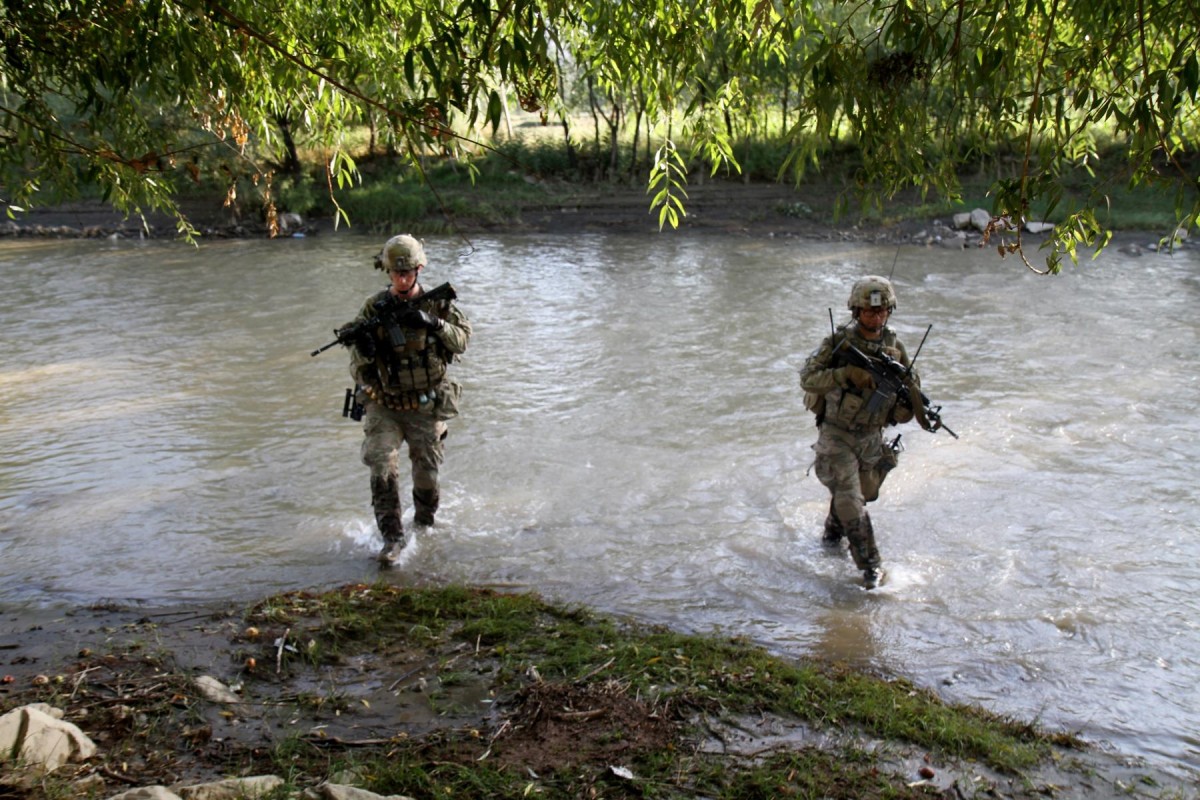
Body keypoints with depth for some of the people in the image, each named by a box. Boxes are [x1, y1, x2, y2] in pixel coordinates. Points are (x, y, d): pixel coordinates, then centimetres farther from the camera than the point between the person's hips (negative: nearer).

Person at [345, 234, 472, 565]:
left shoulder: (438, 303, -2)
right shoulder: (375, 307, -4)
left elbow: (463, 339, -8)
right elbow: (357, 365, -1)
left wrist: (432, 323, -23)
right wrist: (362, 348, -25)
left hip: (427, 408, 0)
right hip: (384, 407, 0)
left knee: (427, 476, 10)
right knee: (382, 468, -15)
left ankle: (425, 526, 37)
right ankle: (392, 538, -5)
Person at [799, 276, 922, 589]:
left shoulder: (894, 347, -3)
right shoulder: (838, 341, -14)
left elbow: (913, 388, 3)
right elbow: (807, 378, -20)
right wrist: (846, 374, -33)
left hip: (872, 437, 5)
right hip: (837, 433, -5)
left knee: (863, 492, 21)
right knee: (850, 498, -13)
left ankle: (833, 531, 50)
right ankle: (869, 566, -5)